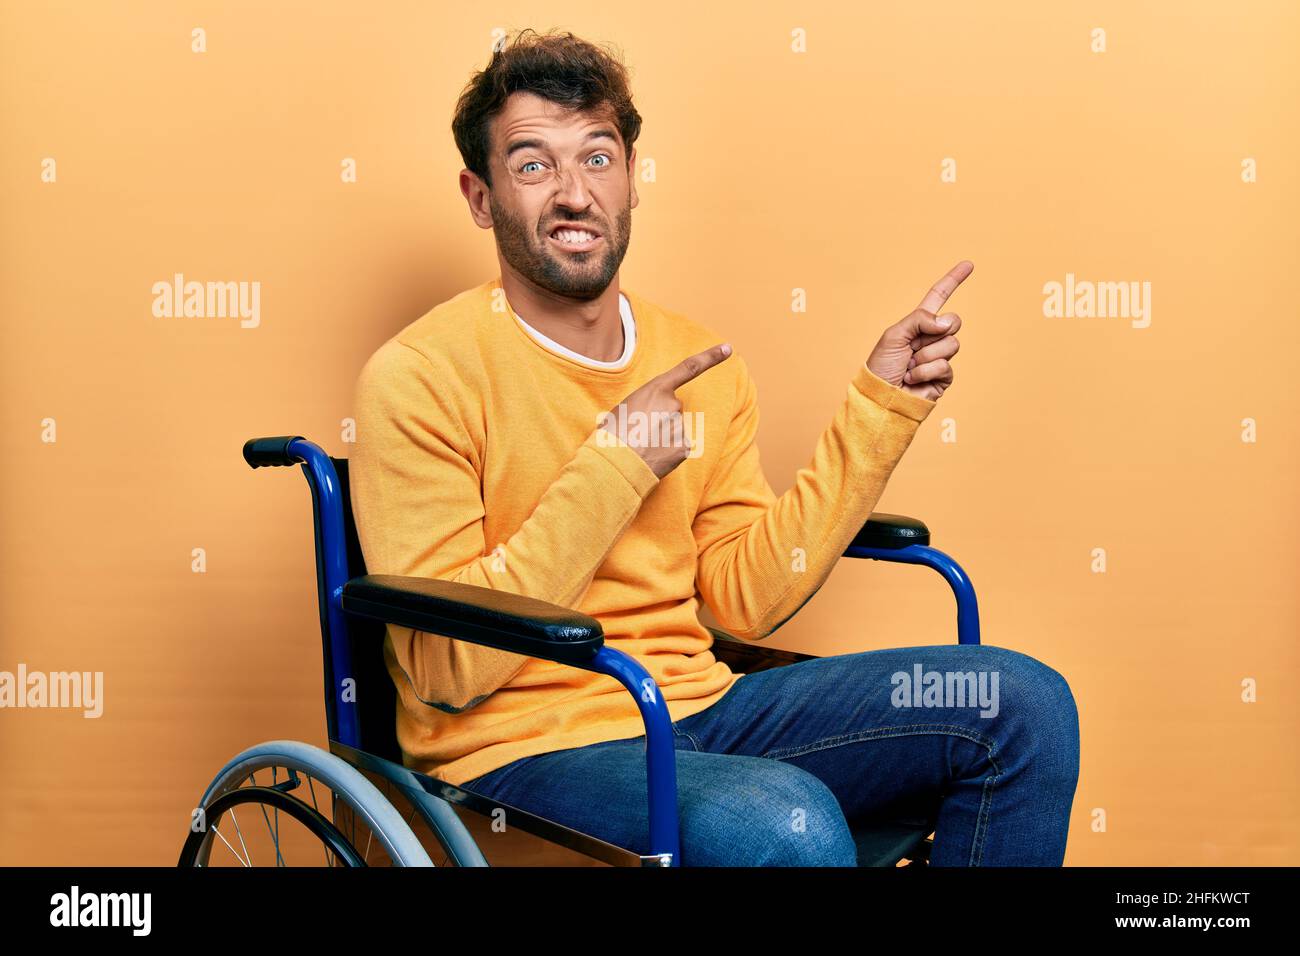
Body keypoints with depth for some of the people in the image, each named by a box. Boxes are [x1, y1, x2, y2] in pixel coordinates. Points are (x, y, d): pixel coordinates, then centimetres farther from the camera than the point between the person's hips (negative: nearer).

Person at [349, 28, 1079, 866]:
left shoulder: (705, 366, 7)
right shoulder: (418, 378, -12)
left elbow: (744, 599, 5)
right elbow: (446, 670, -17)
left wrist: (881, 406, 1)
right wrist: (614, 467, -20)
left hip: (699, 709, 6)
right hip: (520, 750, -6)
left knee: (1021, 703, -6)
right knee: (791, 826, -35)